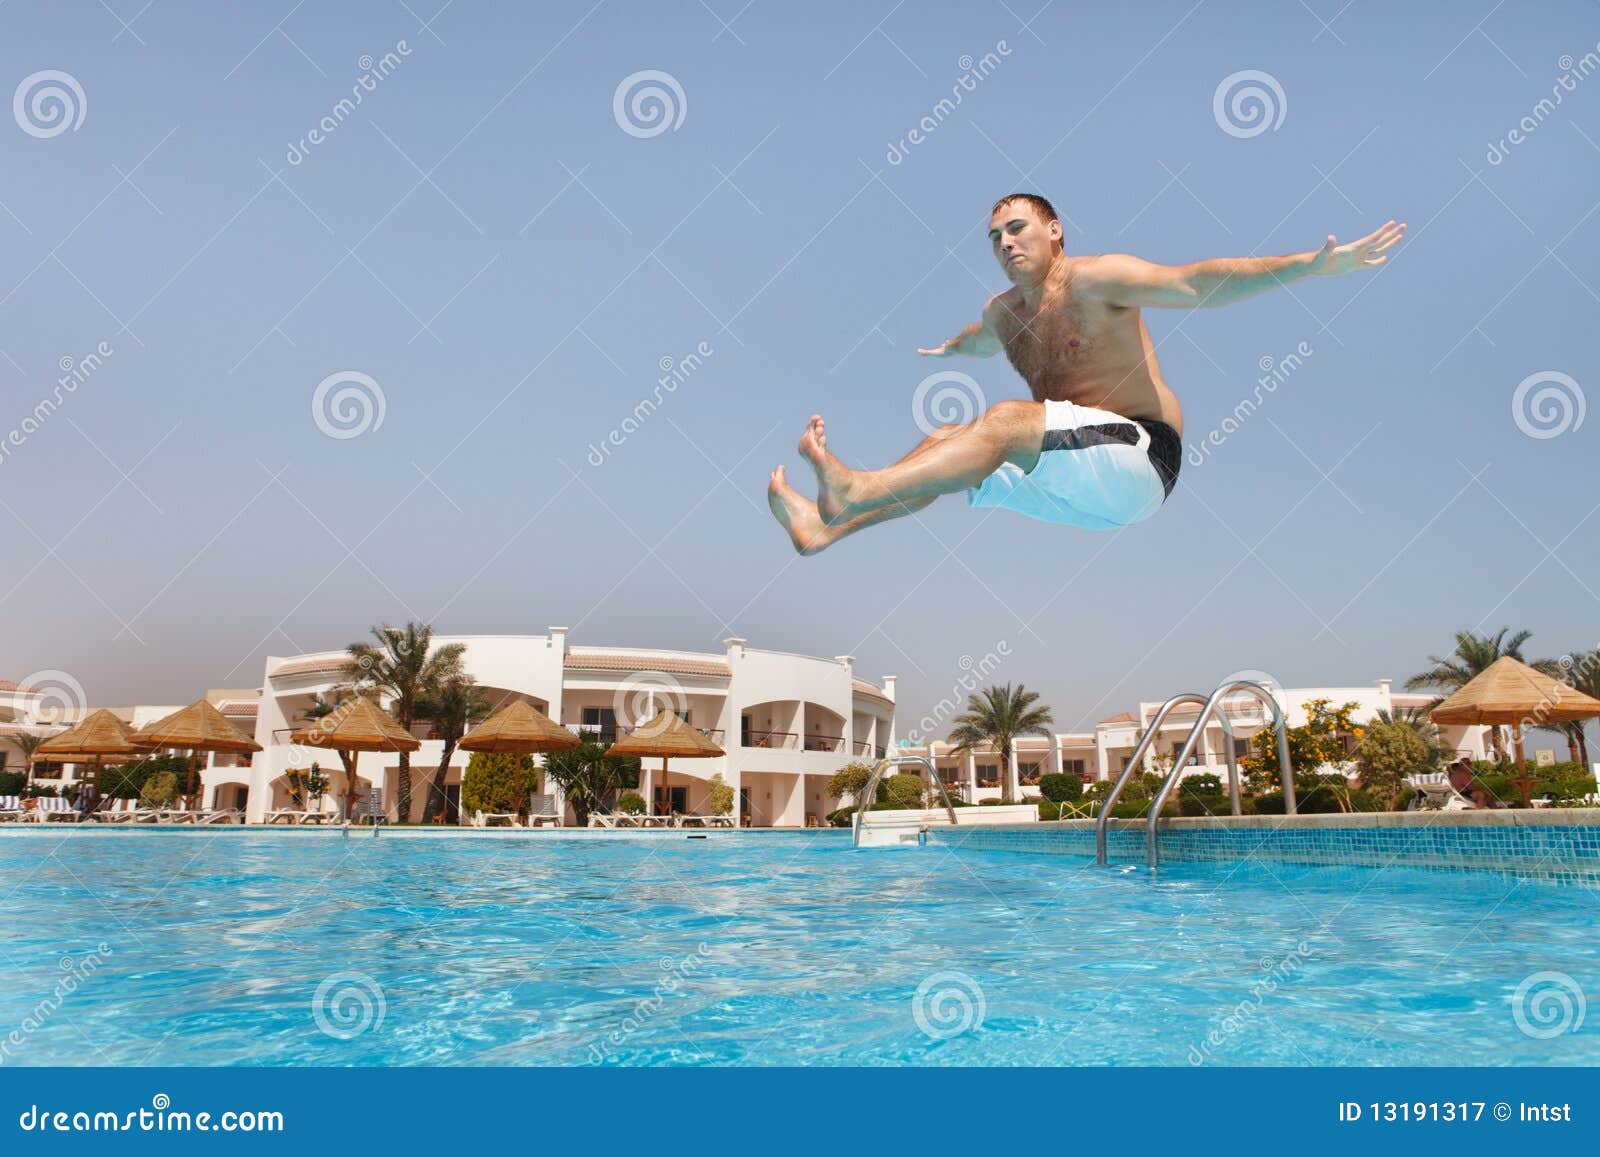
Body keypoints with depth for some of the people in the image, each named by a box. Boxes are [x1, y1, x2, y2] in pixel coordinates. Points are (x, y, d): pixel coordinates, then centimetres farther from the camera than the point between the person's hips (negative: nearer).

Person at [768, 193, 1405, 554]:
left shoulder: (1095, 280, -5)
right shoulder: (1002, 311, 16)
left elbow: (1196, 283, -17)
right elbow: (979, 342, 42)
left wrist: (1310, 264, -28)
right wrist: (945, 351, 63)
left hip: (1139, 461, -7)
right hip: (1076, 487, 8)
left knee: (1005, 420, -29)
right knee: (945, 445, -5)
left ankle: (856, 491, -43)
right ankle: (827, 524, -22)